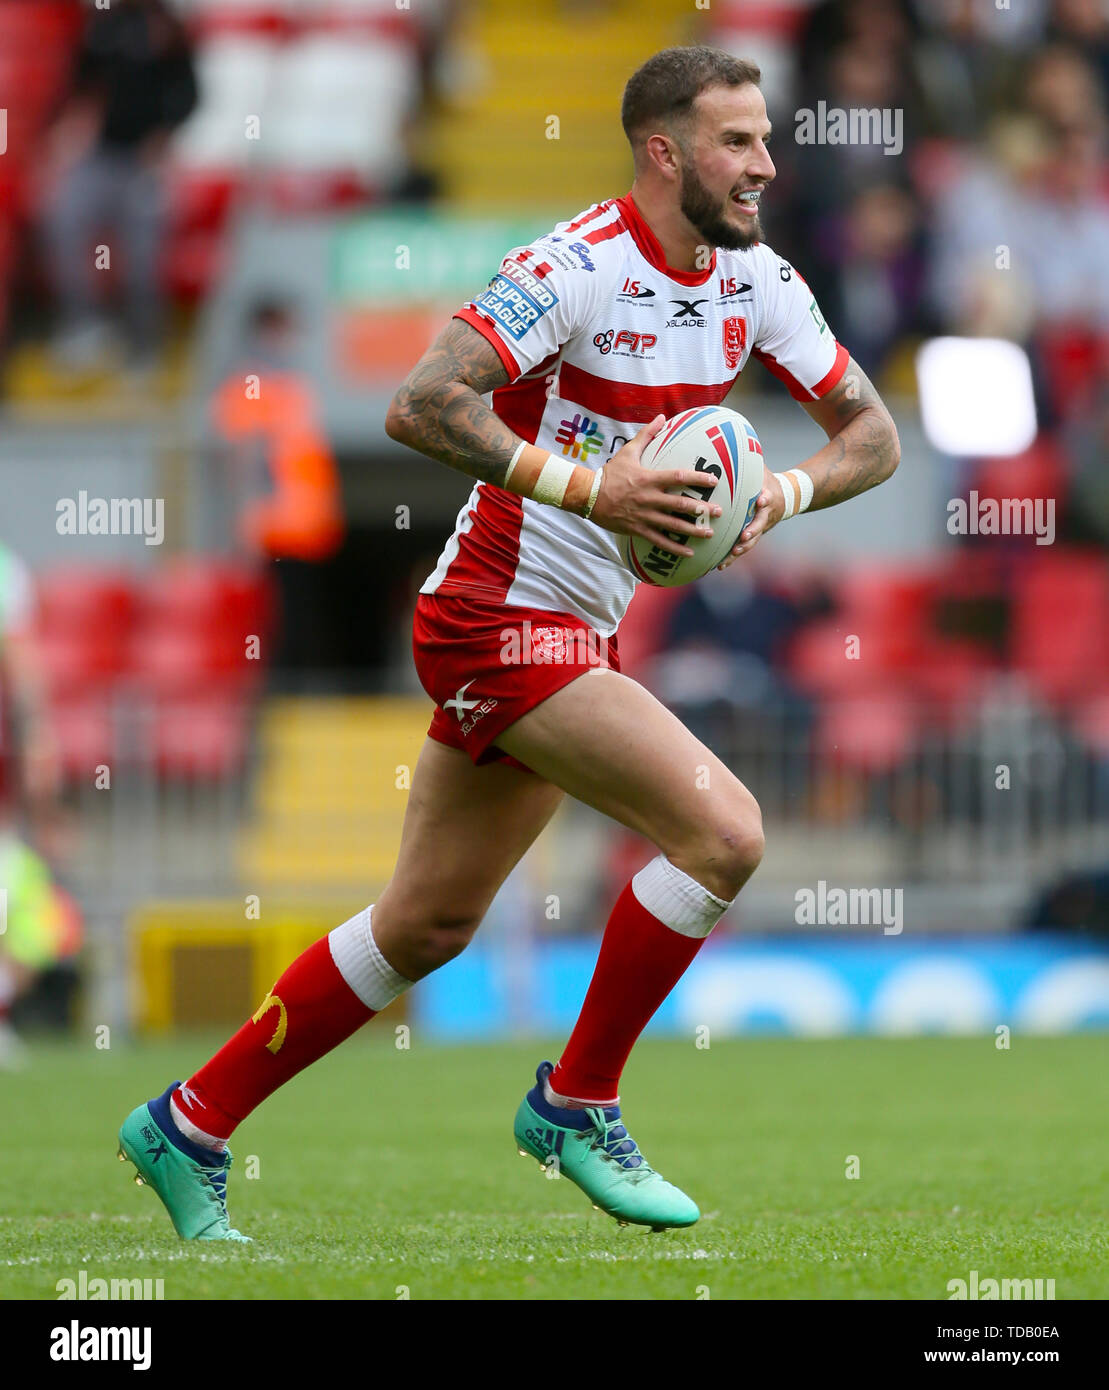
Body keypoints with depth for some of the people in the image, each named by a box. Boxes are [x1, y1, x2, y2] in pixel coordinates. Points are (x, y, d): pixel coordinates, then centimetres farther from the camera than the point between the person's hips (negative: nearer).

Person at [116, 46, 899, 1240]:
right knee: (722, 829, -18)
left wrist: (782, 494, -10)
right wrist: (586, 486, -30)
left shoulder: (756, 280, 5)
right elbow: (420, 406, -26)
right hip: (502, 616, -9)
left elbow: (871, 433, 11)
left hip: (576, 635, 9)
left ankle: (190, 1126, 25)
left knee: (428, 926, 15)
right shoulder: (577, 269, -19)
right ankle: (576, 1102, -3)